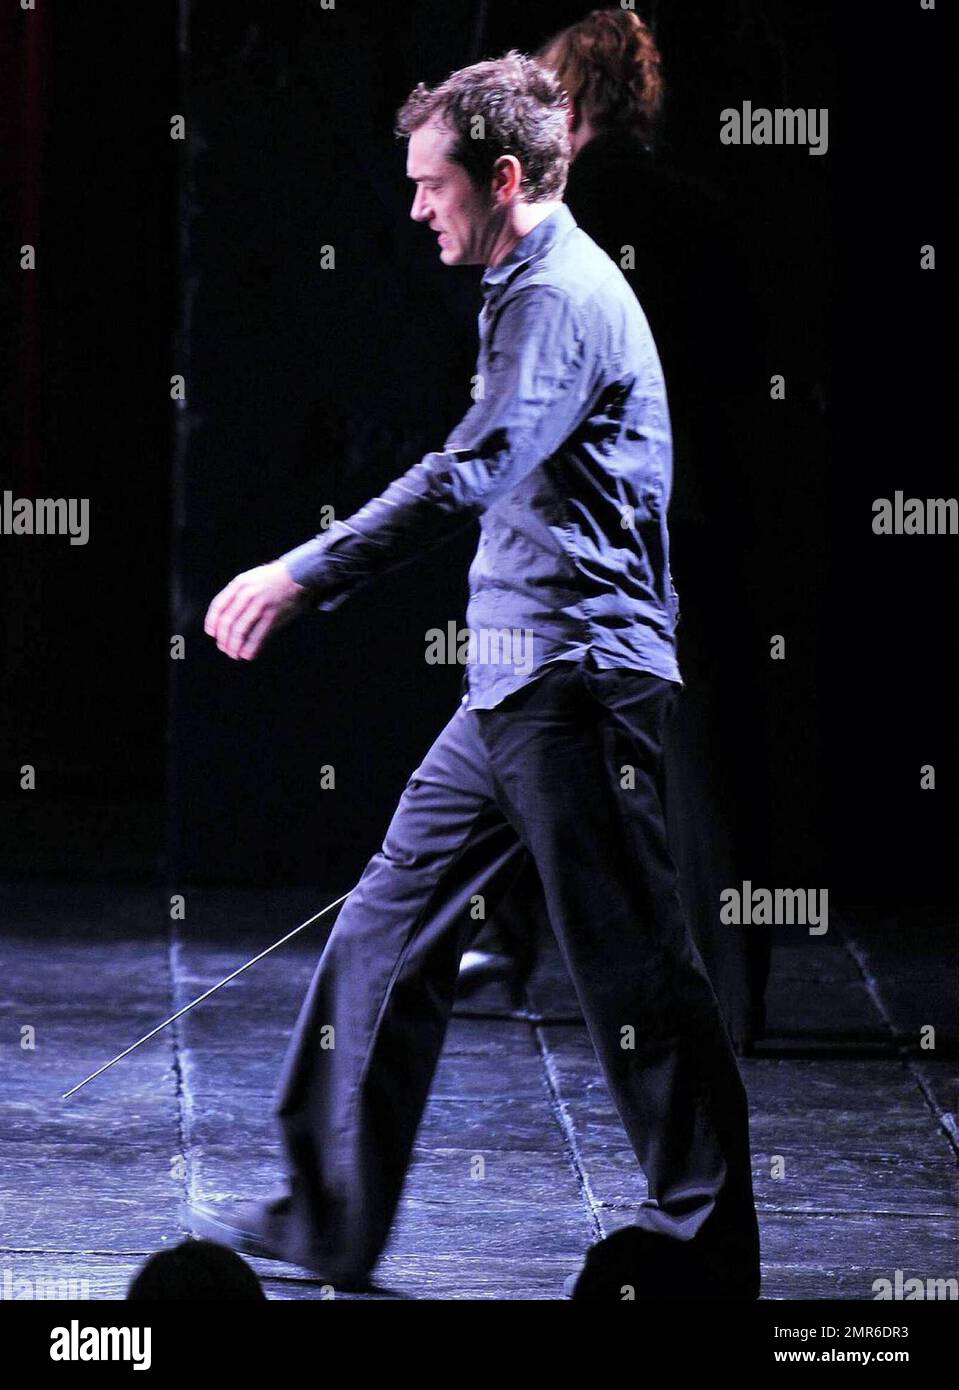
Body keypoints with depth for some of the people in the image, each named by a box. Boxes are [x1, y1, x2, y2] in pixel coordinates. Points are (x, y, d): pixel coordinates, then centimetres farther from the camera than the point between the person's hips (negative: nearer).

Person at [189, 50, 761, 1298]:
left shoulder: (562, 300, -14)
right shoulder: (536, 292, 18)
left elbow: (472, 475, -26)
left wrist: (305, 575, -28)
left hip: (575, 681, -10)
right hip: (512, 690, 10)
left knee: (629, 964, -6)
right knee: (388, 928, 11)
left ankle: (705, 1248, -1)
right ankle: (329, 1217, 17)